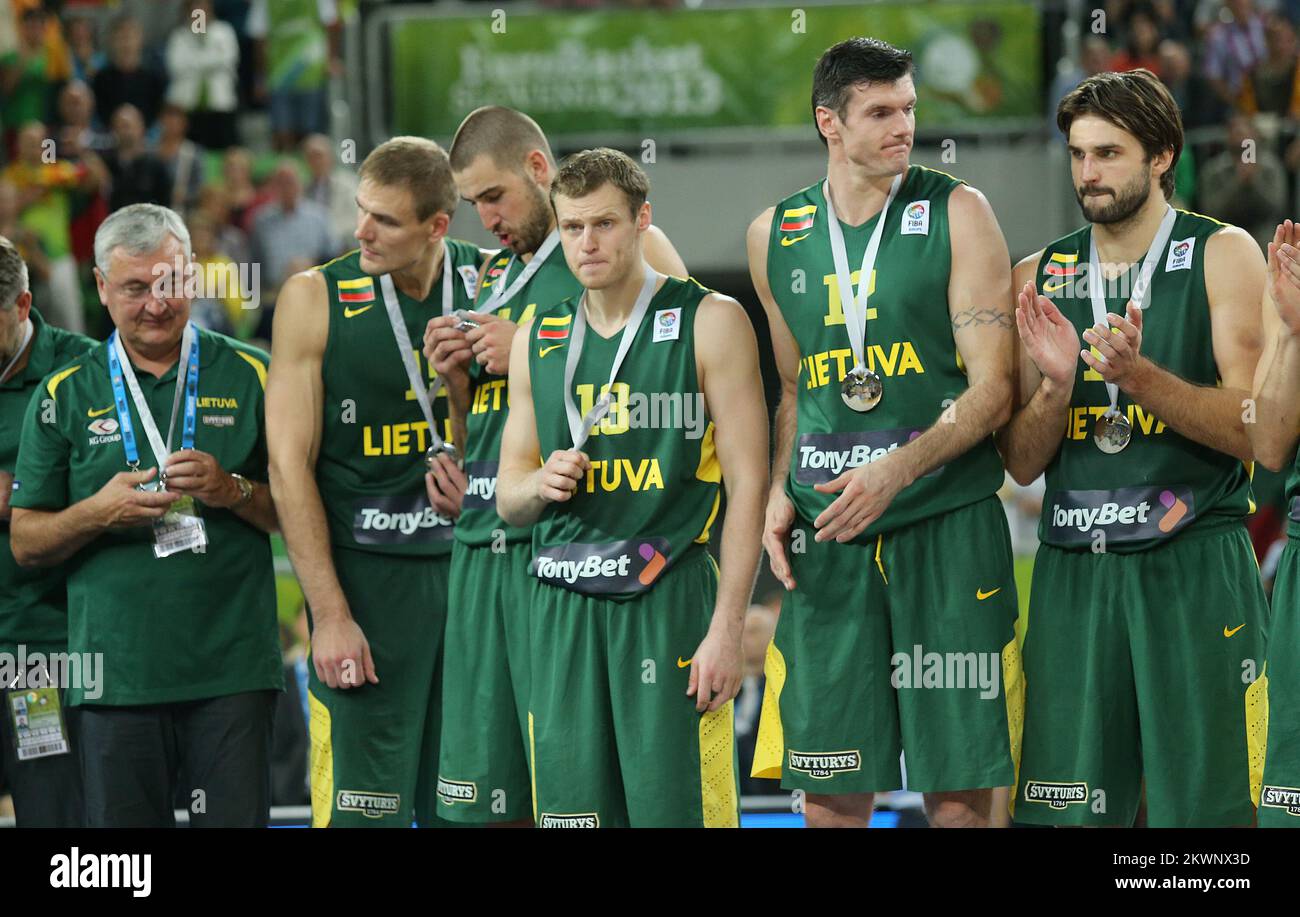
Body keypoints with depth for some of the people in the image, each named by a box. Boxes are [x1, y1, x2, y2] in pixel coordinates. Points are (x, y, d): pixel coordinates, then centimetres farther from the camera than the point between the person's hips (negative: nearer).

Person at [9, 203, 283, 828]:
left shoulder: (247, 376, 8)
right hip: (116, 674, 1)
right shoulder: (65, 395, 9)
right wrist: (98, 512, -9)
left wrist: (231, 490, -10)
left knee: (236, 819, -5)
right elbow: (26, 543, 9)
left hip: (232, 670, -1)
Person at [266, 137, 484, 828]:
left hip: (475, 563, 3)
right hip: (366, 572, -3)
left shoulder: (491, 284, 4)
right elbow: (289, 466, -6)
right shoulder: (316, 298, -4)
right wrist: (330, 614, -12)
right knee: (365, 805, -6)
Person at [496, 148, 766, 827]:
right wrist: (541, 484, -5)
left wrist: (726, 628, -12)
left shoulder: (710, 322, 0)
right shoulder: (537, 341, 14)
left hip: (670, 600, -4)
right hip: (564, 610, 4)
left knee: (676, 810, -8)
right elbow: (508, 500, 20)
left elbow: (747, 483, -4)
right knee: (572, 812, 2)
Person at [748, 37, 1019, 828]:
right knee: (830, 790, 3)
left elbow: (993, 390, -7)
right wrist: (779, 492, 5)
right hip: (827, 535, 3)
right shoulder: (776, 237, 10)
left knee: (958, 789, -4)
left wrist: (895, 470, -20)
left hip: (948, 525, -3)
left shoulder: (958, 215, -2)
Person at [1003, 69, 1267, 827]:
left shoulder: (1222, 255, 1)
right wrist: (1056, 385, -9)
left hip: (1194, 566, -3)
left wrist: (1138, 374, -20)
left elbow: (1252, 429, -7)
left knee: (1204, 805, -3)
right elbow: (1022, 464, 10)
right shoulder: (1039, 280, 12)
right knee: (1070, 812, 2)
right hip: (1074, 571, 3)